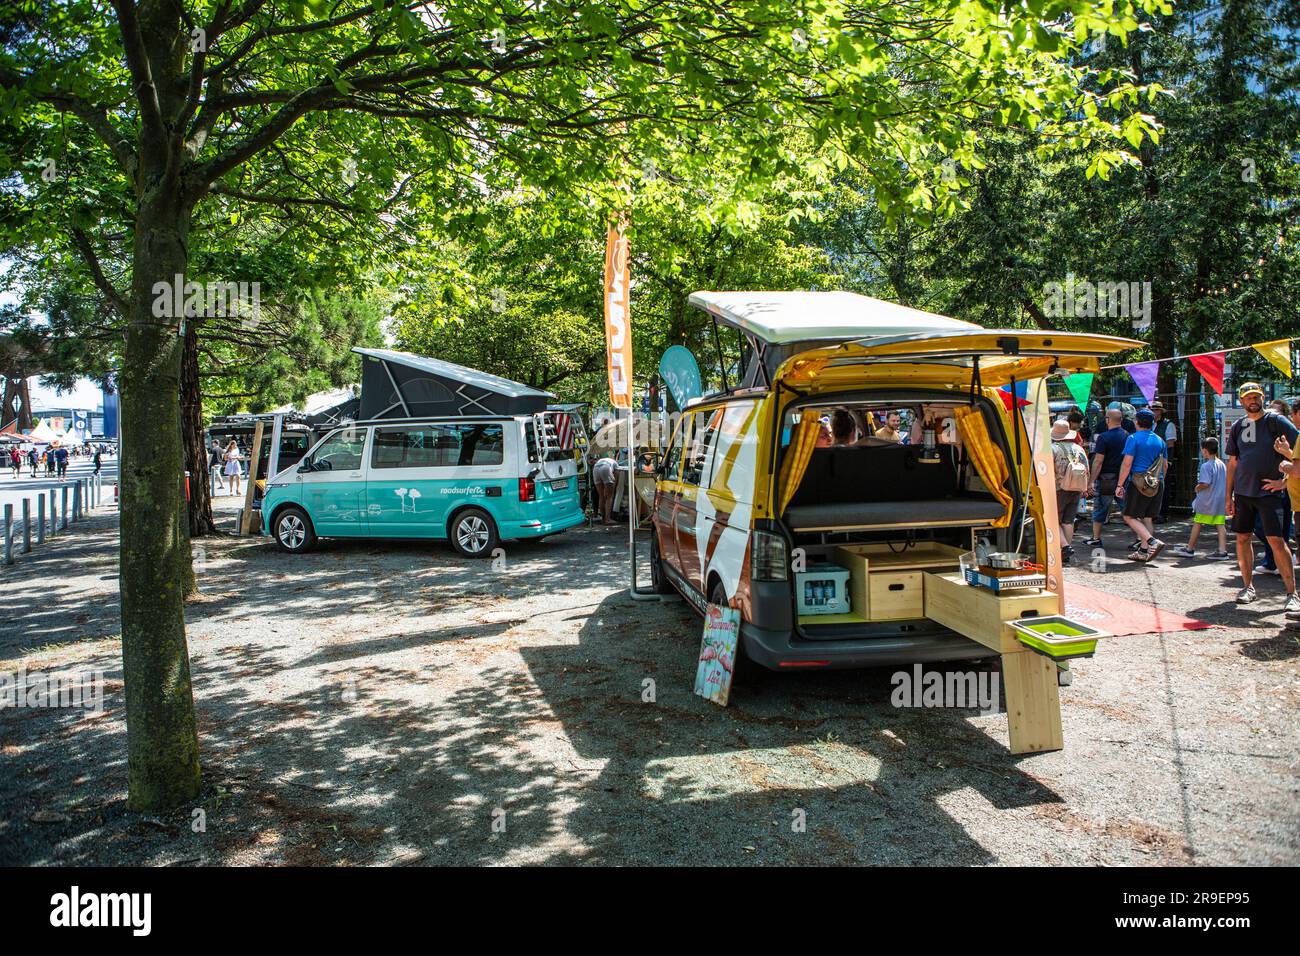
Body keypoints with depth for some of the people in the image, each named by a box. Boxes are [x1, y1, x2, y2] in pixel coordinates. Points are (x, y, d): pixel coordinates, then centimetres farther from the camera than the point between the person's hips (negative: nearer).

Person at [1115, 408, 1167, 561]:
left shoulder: (1133, 438, -8)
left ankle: (1153, 542, -17)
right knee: (1147, 518, 11)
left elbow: (1127, 464, -13)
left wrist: (1120, 485, -9)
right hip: (1156, 484, 6)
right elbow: (1165, 465, 17)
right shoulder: (1159, 440, 12)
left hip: (1138, 483, -6)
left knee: (1130, 517, -1)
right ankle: (1143, 551, 12)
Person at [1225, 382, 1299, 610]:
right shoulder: (1238, 426, 10)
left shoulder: (1275, 421, -3)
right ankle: (1248, 586, 20)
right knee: (1242, 538, 8)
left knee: (1276, 540, -10)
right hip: (1243, 491, 5)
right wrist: (1228, 495, 11)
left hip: (1269, 491, -5)